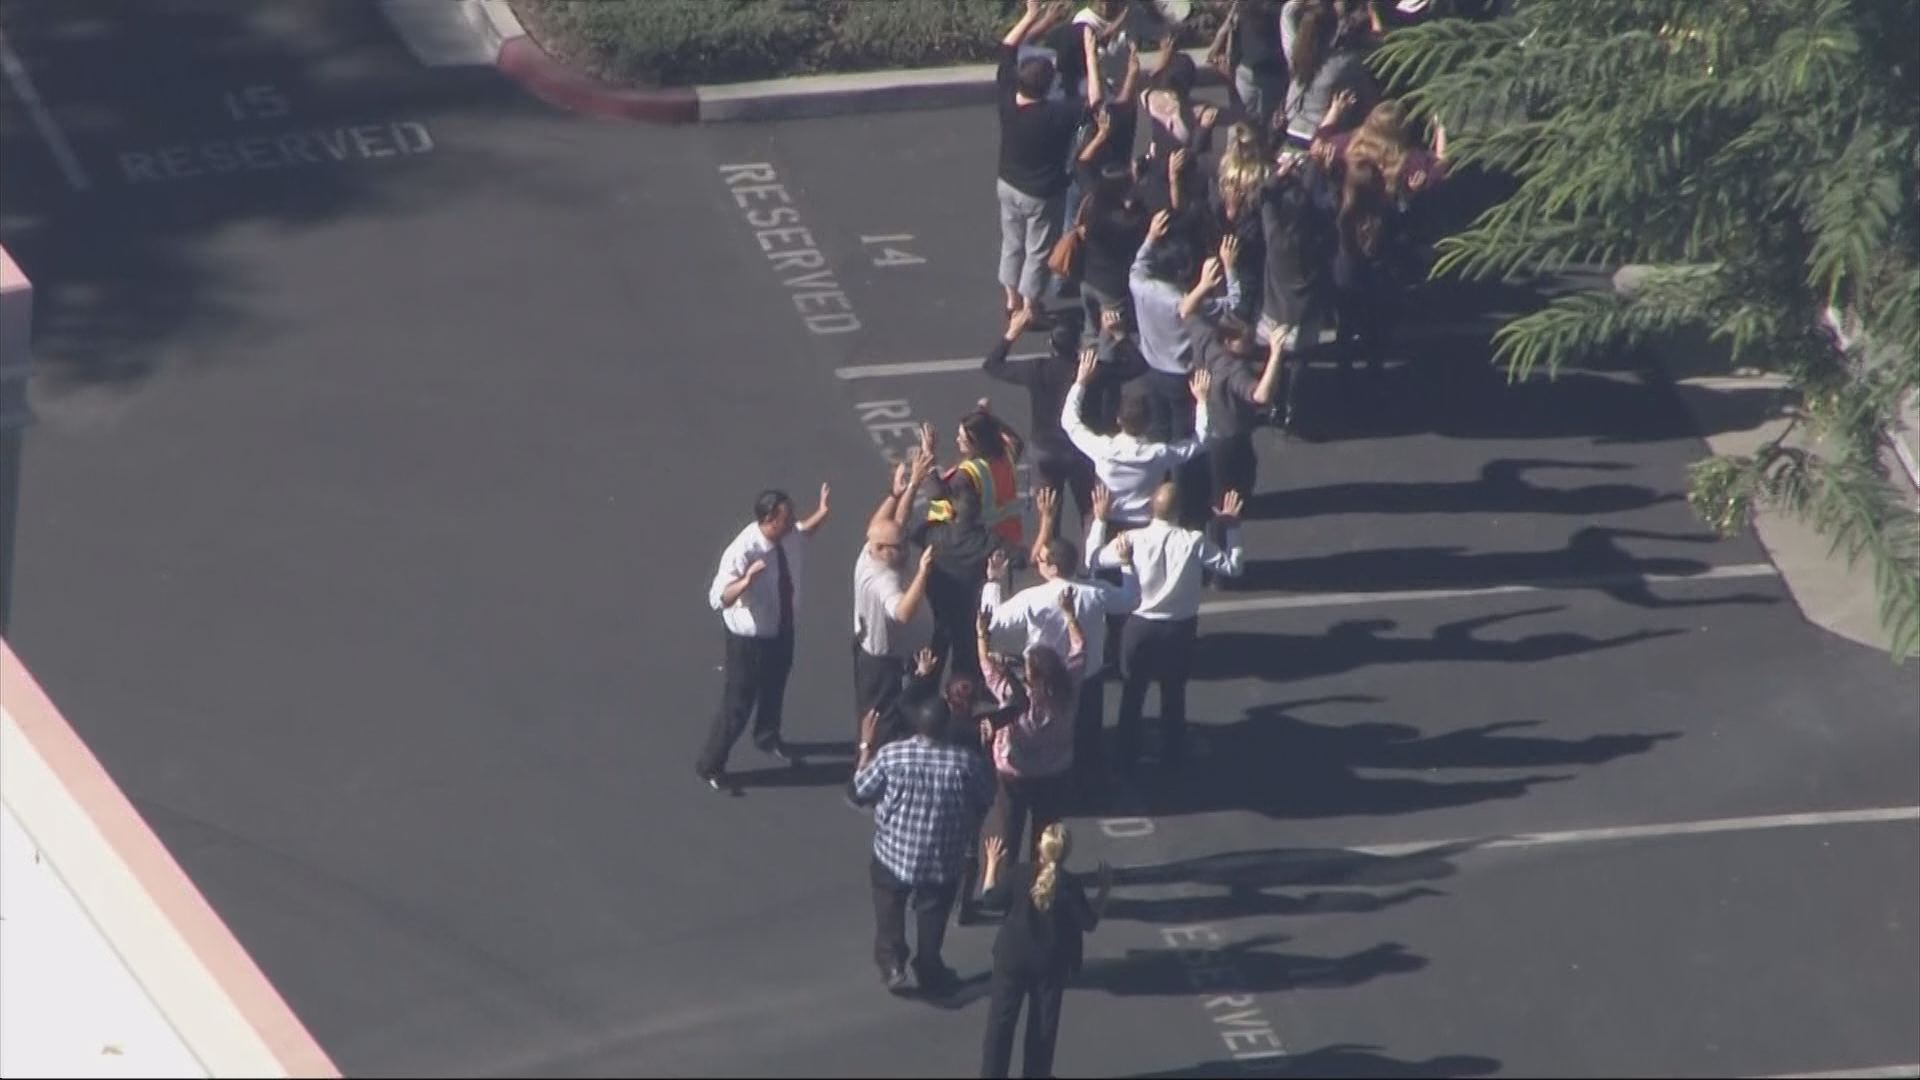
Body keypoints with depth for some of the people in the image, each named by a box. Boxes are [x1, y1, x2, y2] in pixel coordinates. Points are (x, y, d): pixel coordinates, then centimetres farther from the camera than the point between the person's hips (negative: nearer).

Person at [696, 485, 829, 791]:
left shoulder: (788, 537, -15)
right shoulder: (743, 551, -36)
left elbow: (801, 533, 12)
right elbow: (718, 599, -39)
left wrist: (820, 514, -7)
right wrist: (746, 581, -57)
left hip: (783, 628, 7)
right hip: (750, 637, -7)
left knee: (775, 686, 31)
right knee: (738, 701, 8)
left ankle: (767, 737, 60)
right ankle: (710, 764, 29)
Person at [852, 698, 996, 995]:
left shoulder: (891, 755, -19)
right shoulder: (968, 762, -18)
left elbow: (861, 790, -4)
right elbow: (985, 802, -2)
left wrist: (866, 745, 6)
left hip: (894, 852, 0)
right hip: (944, 859, 0)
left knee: (890, 911, 24)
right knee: (932, 914, 22)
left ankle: (892, 963, 16)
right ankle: (929, 970, 32)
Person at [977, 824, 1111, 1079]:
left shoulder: (1018, 873, -15)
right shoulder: (1071, 884, -18)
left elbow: (992, 898, -1)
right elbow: (1089, 922, -8)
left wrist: (993, 864, 11)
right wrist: (1104, 890, 2)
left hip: (1013, 957, 1)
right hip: (1051, 962, -1)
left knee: (1001, 1017, 12)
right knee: (1043, 1021, 15)